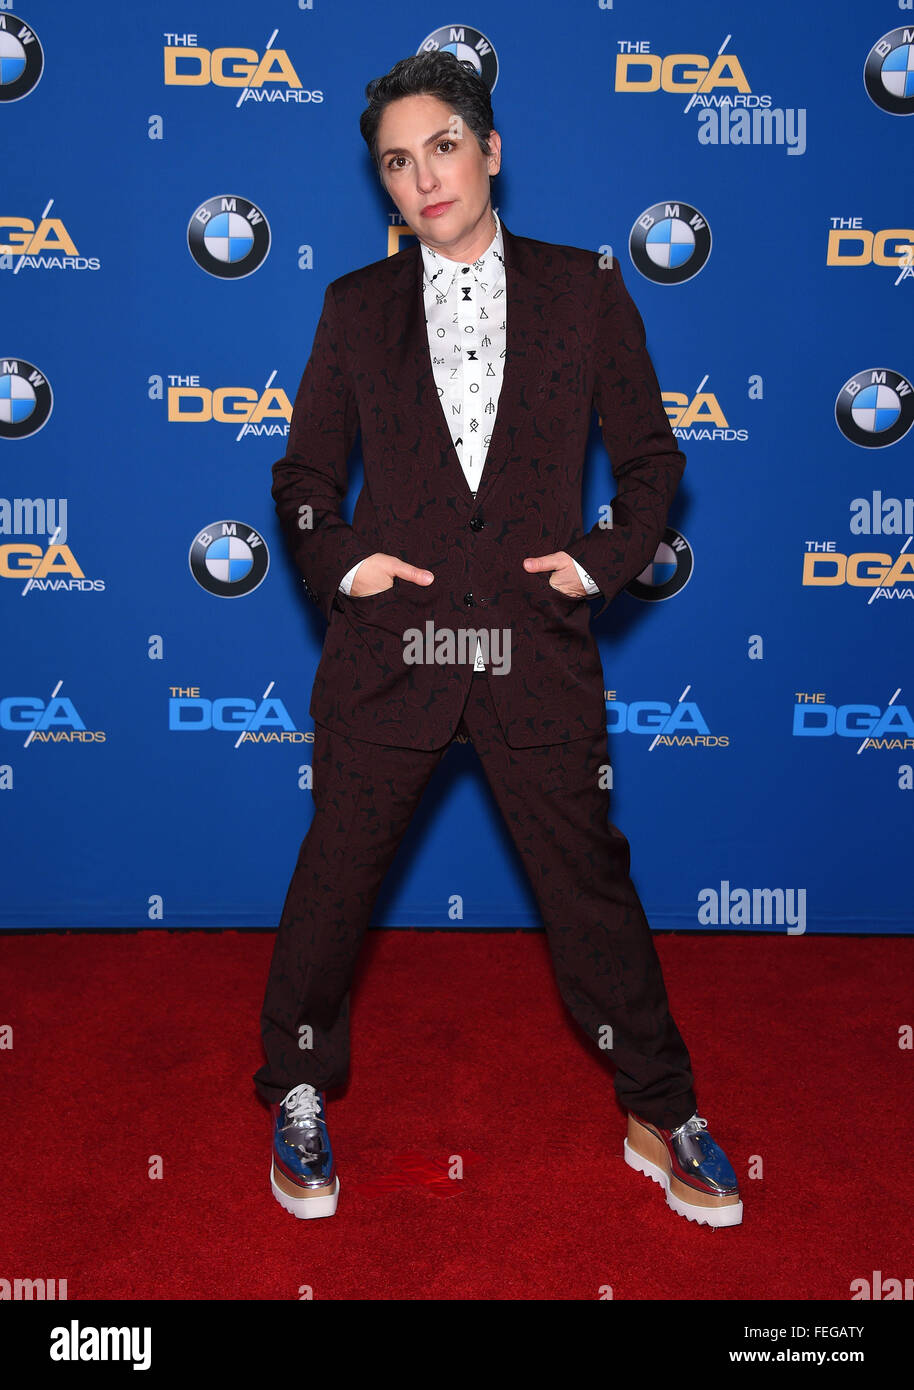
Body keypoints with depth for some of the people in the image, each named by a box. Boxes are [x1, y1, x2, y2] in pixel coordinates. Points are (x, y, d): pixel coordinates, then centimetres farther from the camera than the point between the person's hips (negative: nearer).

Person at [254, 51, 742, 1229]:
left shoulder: (583, 290, 7)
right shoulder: (356, 306, 9)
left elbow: (650, 455, 10)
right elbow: (304, 472, 13)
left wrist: (605, 558, -4)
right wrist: (338, 559, -5)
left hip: (537, 648, 0)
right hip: (387, 647, 1)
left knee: (590, 884, 8)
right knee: (335, 876, 9)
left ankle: (659, 1116, 27)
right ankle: (298, 1097, 33)